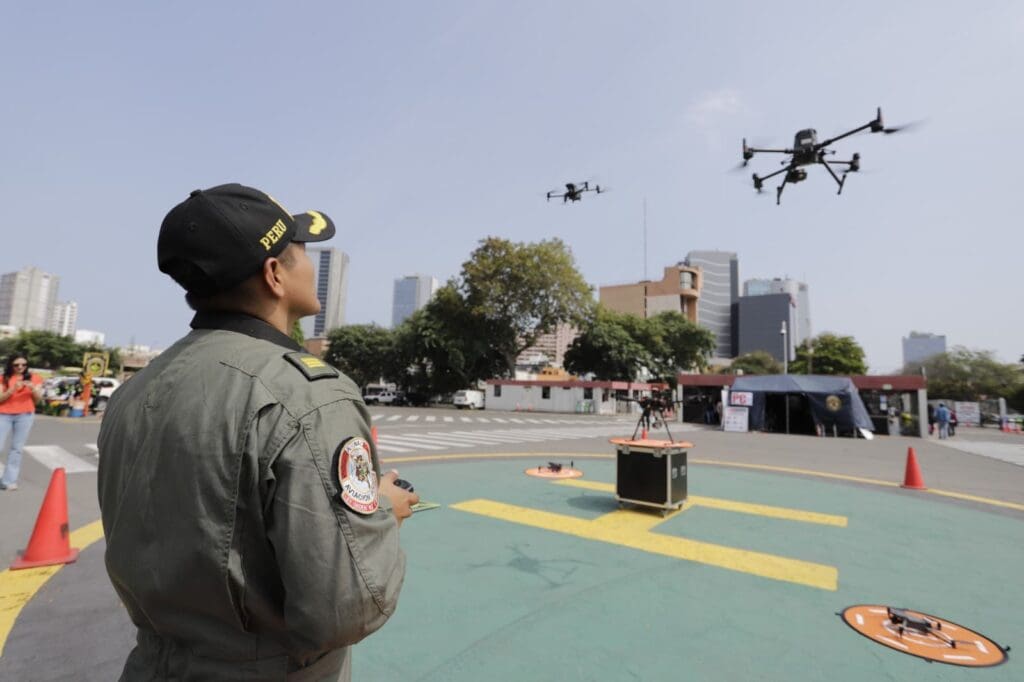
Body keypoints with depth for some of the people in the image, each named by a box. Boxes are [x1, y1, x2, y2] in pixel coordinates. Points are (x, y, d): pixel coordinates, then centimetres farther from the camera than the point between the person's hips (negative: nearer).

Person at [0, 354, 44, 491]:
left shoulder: (34, 378, 7)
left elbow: (38, 400, 5)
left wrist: (33, 389, -14)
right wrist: (13, 389, -17)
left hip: (25, 415, 0)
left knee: (17, 448, 1)